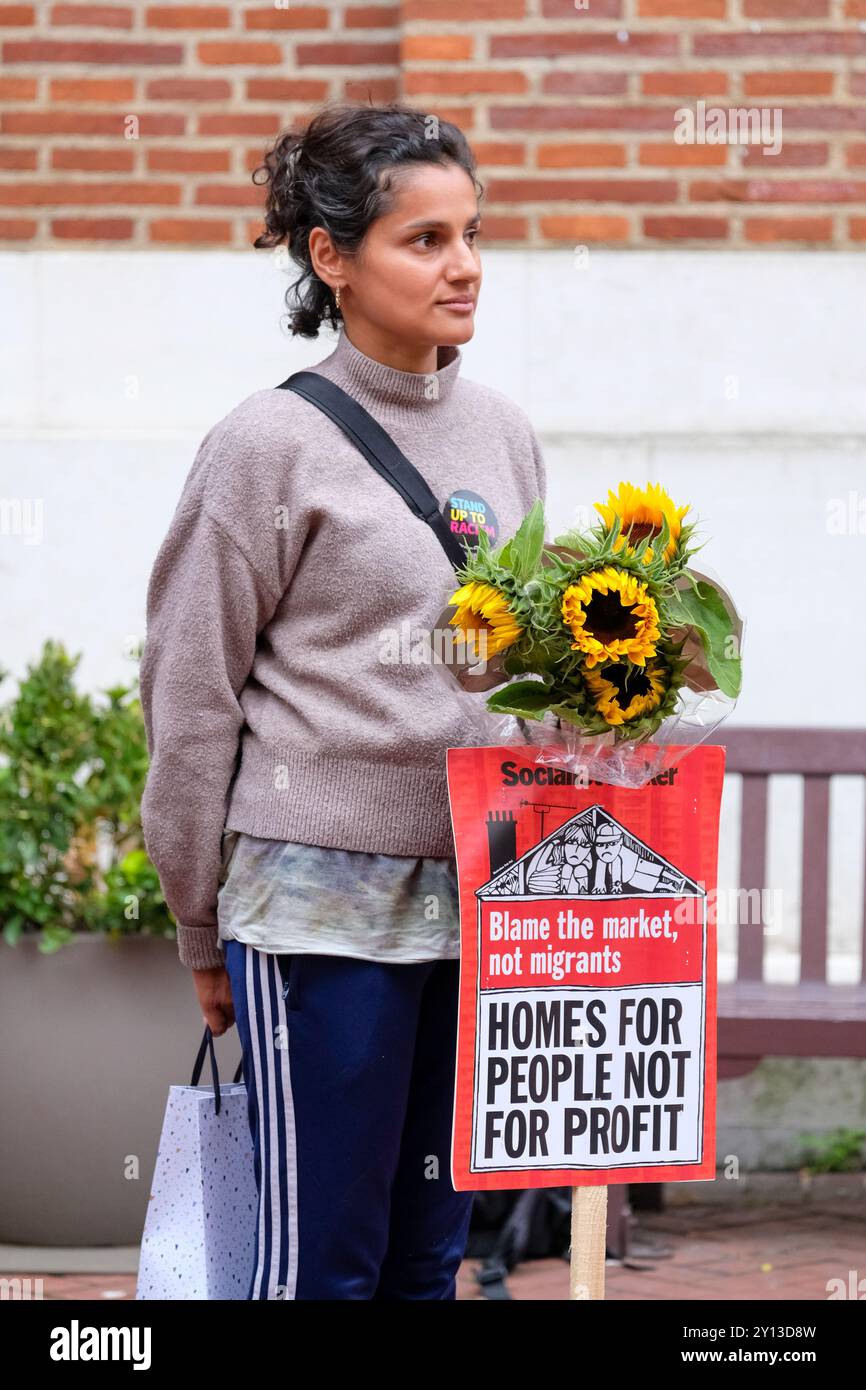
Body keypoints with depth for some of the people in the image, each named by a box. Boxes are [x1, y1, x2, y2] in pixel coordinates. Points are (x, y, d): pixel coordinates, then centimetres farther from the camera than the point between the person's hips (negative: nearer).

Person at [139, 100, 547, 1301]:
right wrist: (206, 931, 0)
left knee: (431, 1252, 10)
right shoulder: (273, 445, -6)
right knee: (319, 1257, -2)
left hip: (475, 897, 6)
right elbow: (191, 696, -3)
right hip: (323, 899, -6)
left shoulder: (503, 434, 11)